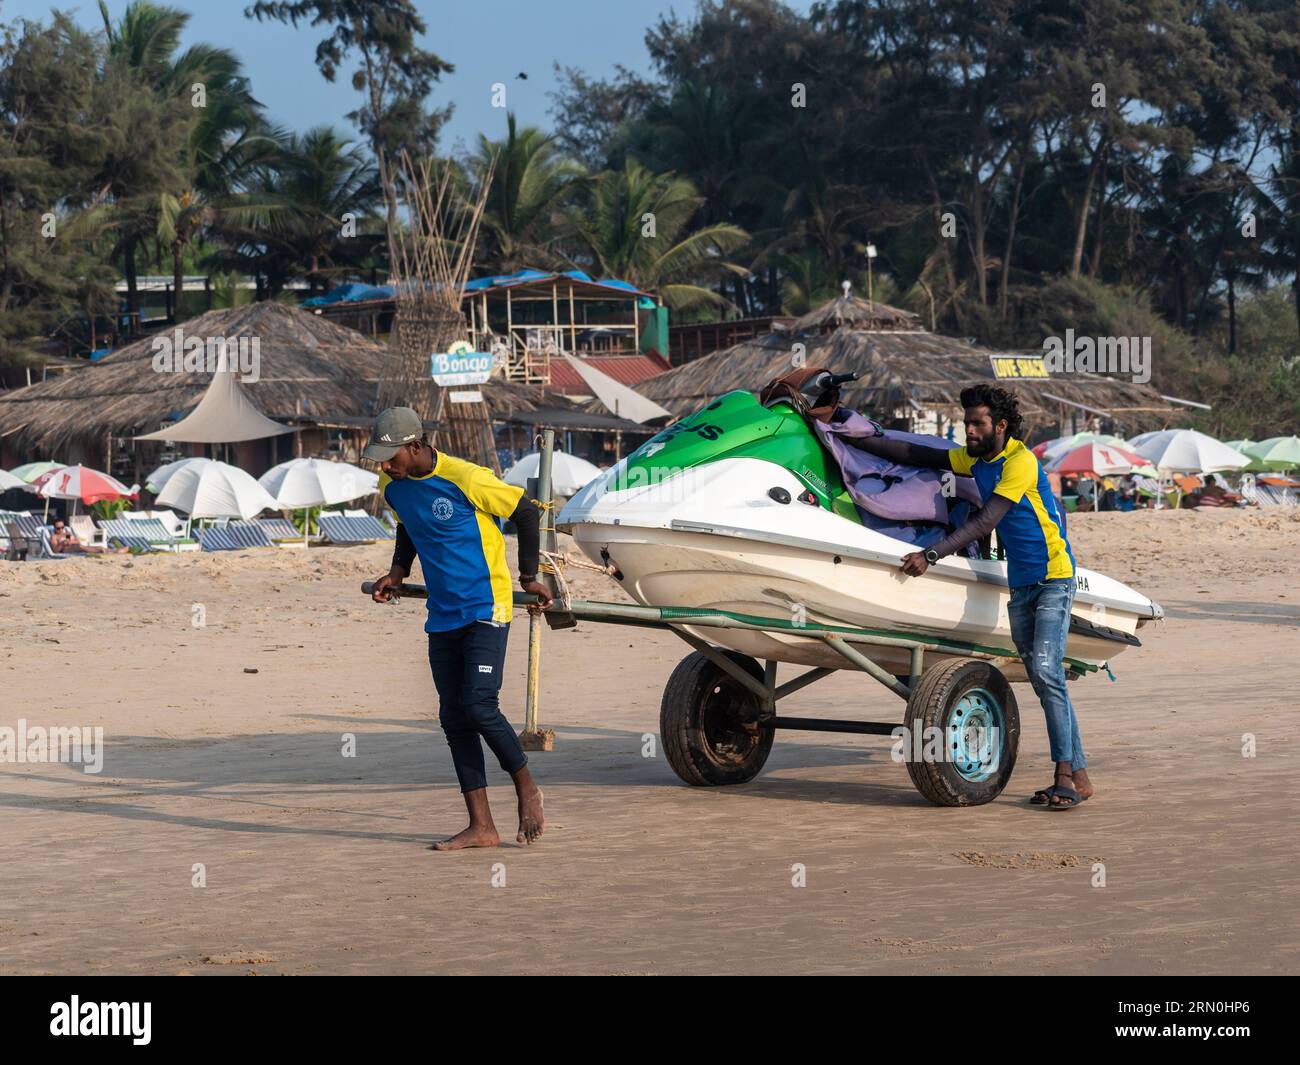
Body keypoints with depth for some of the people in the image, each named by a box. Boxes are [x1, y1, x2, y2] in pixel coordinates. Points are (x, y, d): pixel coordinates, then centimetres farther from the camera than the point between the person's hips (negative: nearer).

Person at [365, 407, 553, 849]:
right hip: (443, 617, 7)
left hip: (486, 609, -7)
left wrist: (528, 577, 0)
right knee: (453, 718, 2)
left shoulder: (466, 479, -18)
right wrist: (398, 571, 10)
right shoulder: (392, 488, 3)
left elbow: (527, 513, -6)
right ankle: (481, 826, 6)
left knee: (479, 705, -17)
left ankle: (527, 789, 7)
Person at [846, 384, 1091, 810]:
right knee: (1043, 682, 3)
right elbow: (917, 455, 16)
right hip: (1020, 583, 8)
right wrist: (855, 439, 11)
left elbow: (985, 523, -22)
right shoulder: (975, 459, 10)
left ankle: (1066, 774, -19)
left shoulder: (1021, 461, -16)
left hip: (1054, 578, -8)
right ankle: (1077, 778, 4)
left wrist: (931, 556, -28)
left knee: (1046, 671, -19)